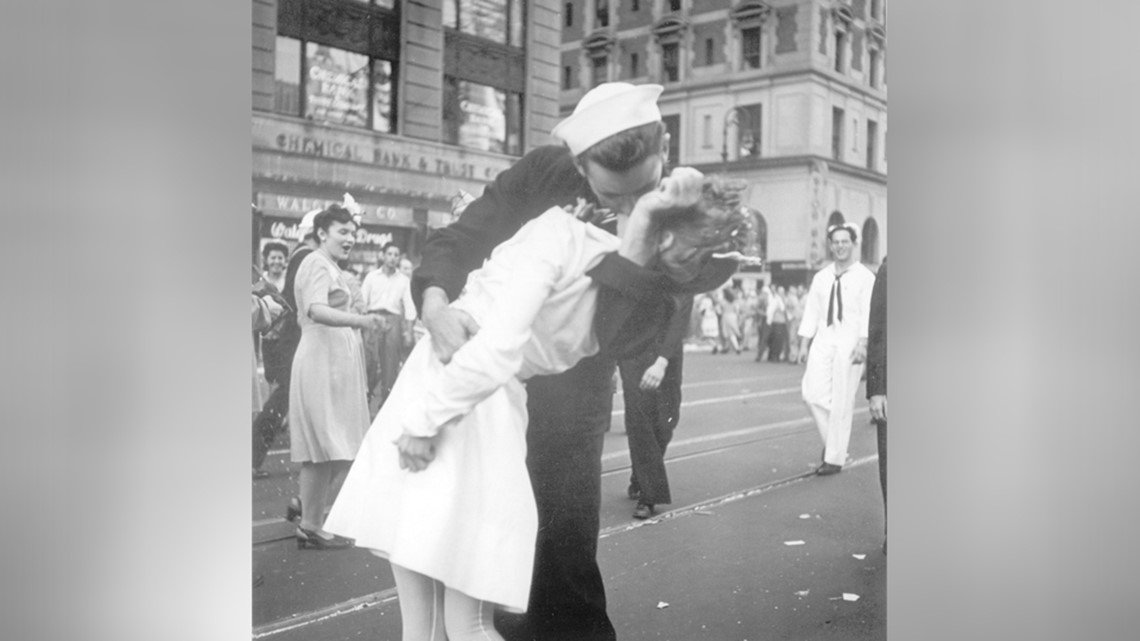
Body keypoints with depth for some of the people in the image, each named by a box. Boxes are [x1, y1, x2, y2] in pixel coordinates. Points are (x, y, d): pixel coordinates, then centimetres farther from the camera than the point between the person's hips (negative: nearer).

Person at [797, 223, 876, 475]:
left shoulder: (864, 277, 0)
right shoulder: (821, 277, 13)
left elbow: (869, 313, -8)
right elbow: (811, 311, 13)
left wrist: (862, 344, -19)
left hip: (849, 344, -4)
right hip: (823, 341, 4)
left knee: (841, 402, -2)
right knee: (813, 393, -8)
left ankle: (835, 459, 9)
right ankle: (832, 441, 15)